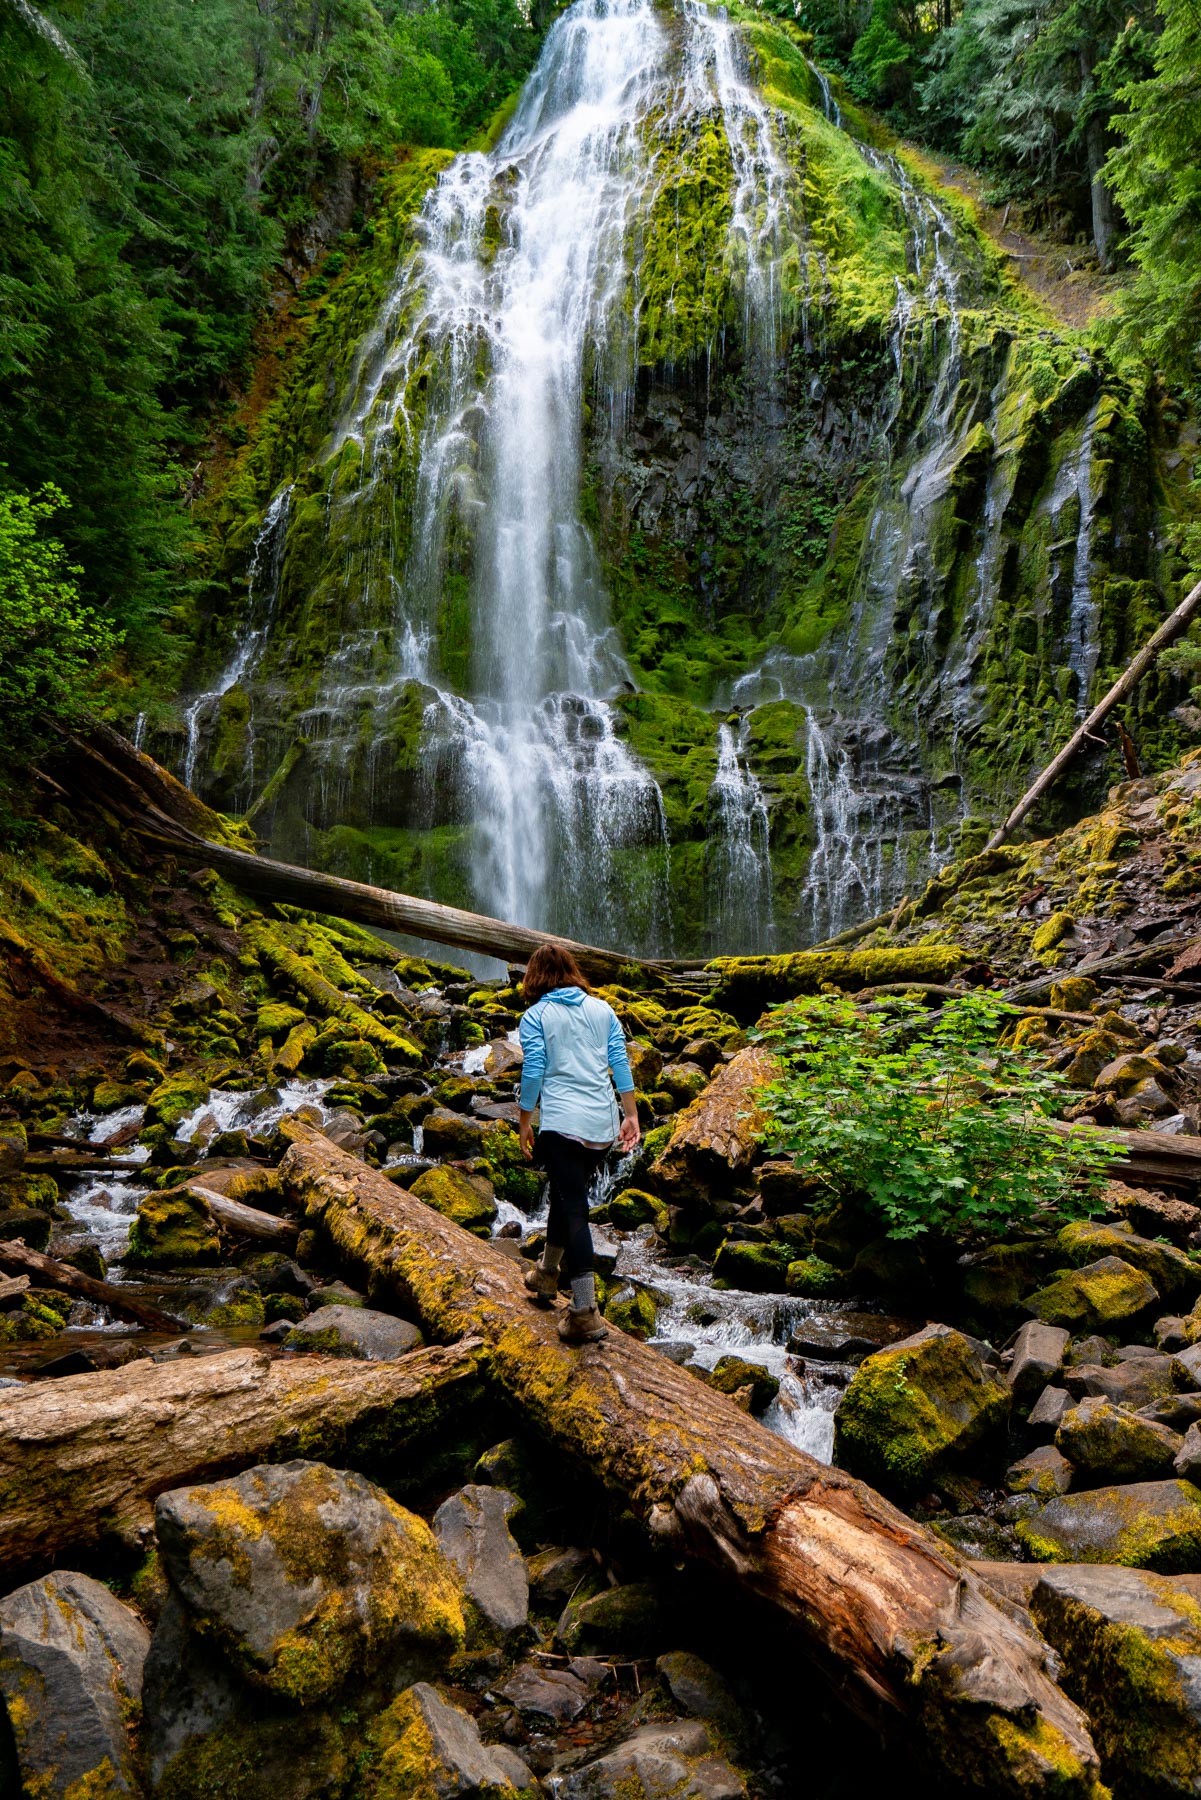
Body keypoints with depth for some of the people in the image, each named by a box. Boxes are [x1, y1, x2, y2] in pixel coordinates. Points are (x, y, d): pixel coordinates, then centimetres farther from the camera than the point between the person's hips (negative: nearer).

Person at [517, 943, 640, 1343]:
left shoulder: (535, 1016, -1)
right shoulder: (602, 1009, 10)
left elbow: (533, 1071, -7)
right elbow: (620, 1063, 6)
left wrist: (524, 1122, 4)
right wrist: (631, 1115, 9)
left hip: (562, 1125, -5)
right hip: (604, 1124, 5)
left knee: (574, 1209, -5)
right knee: (566, 1196, 22)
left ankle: (585, 1313, -9)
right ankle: (546, 1273, 41)